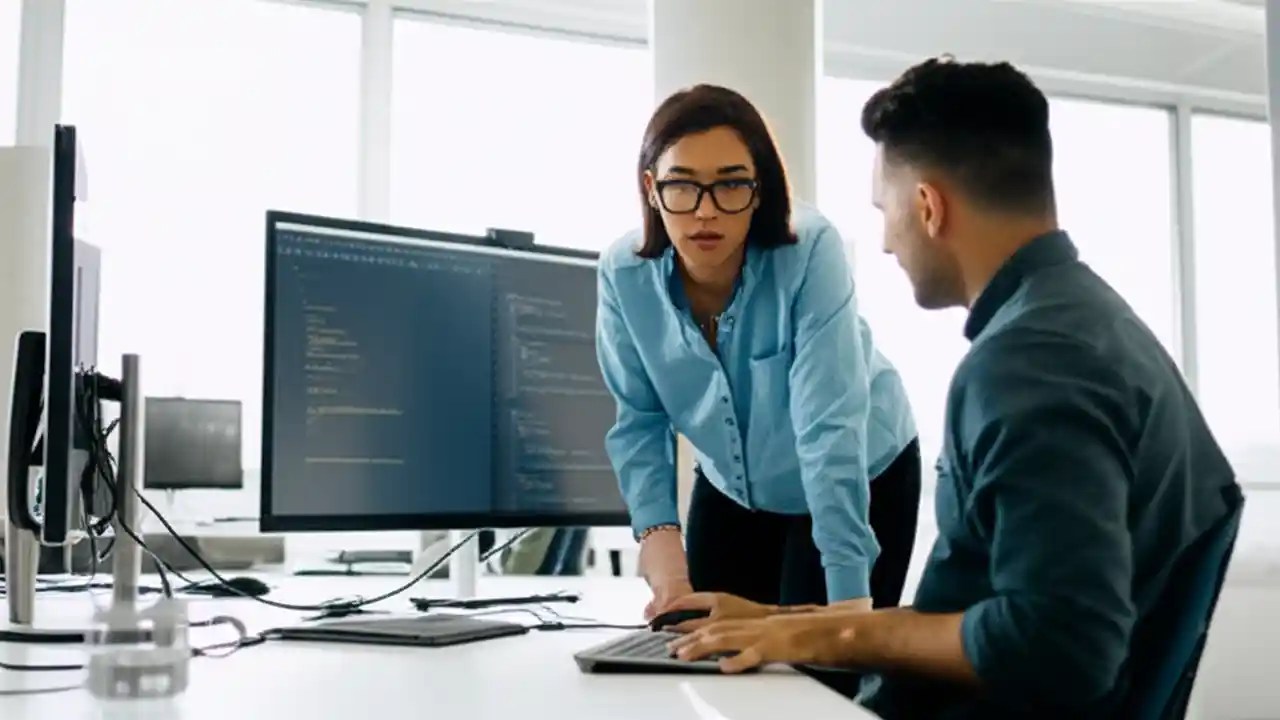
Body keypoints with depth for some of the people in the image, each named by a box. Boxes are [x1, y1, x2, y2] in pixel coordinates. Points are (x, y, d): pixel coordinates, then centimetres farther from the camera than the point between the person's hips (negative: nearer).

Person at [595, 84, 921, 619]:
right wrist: (658, 532, -30)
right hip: (733, 488, 3)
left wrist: (848, 597, -40)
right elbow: (639, 420, -13)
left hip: (864, 481, -3)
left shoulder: (810, 251, -31)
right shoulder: (624, 273, -19)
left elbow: (830, 426, -36)